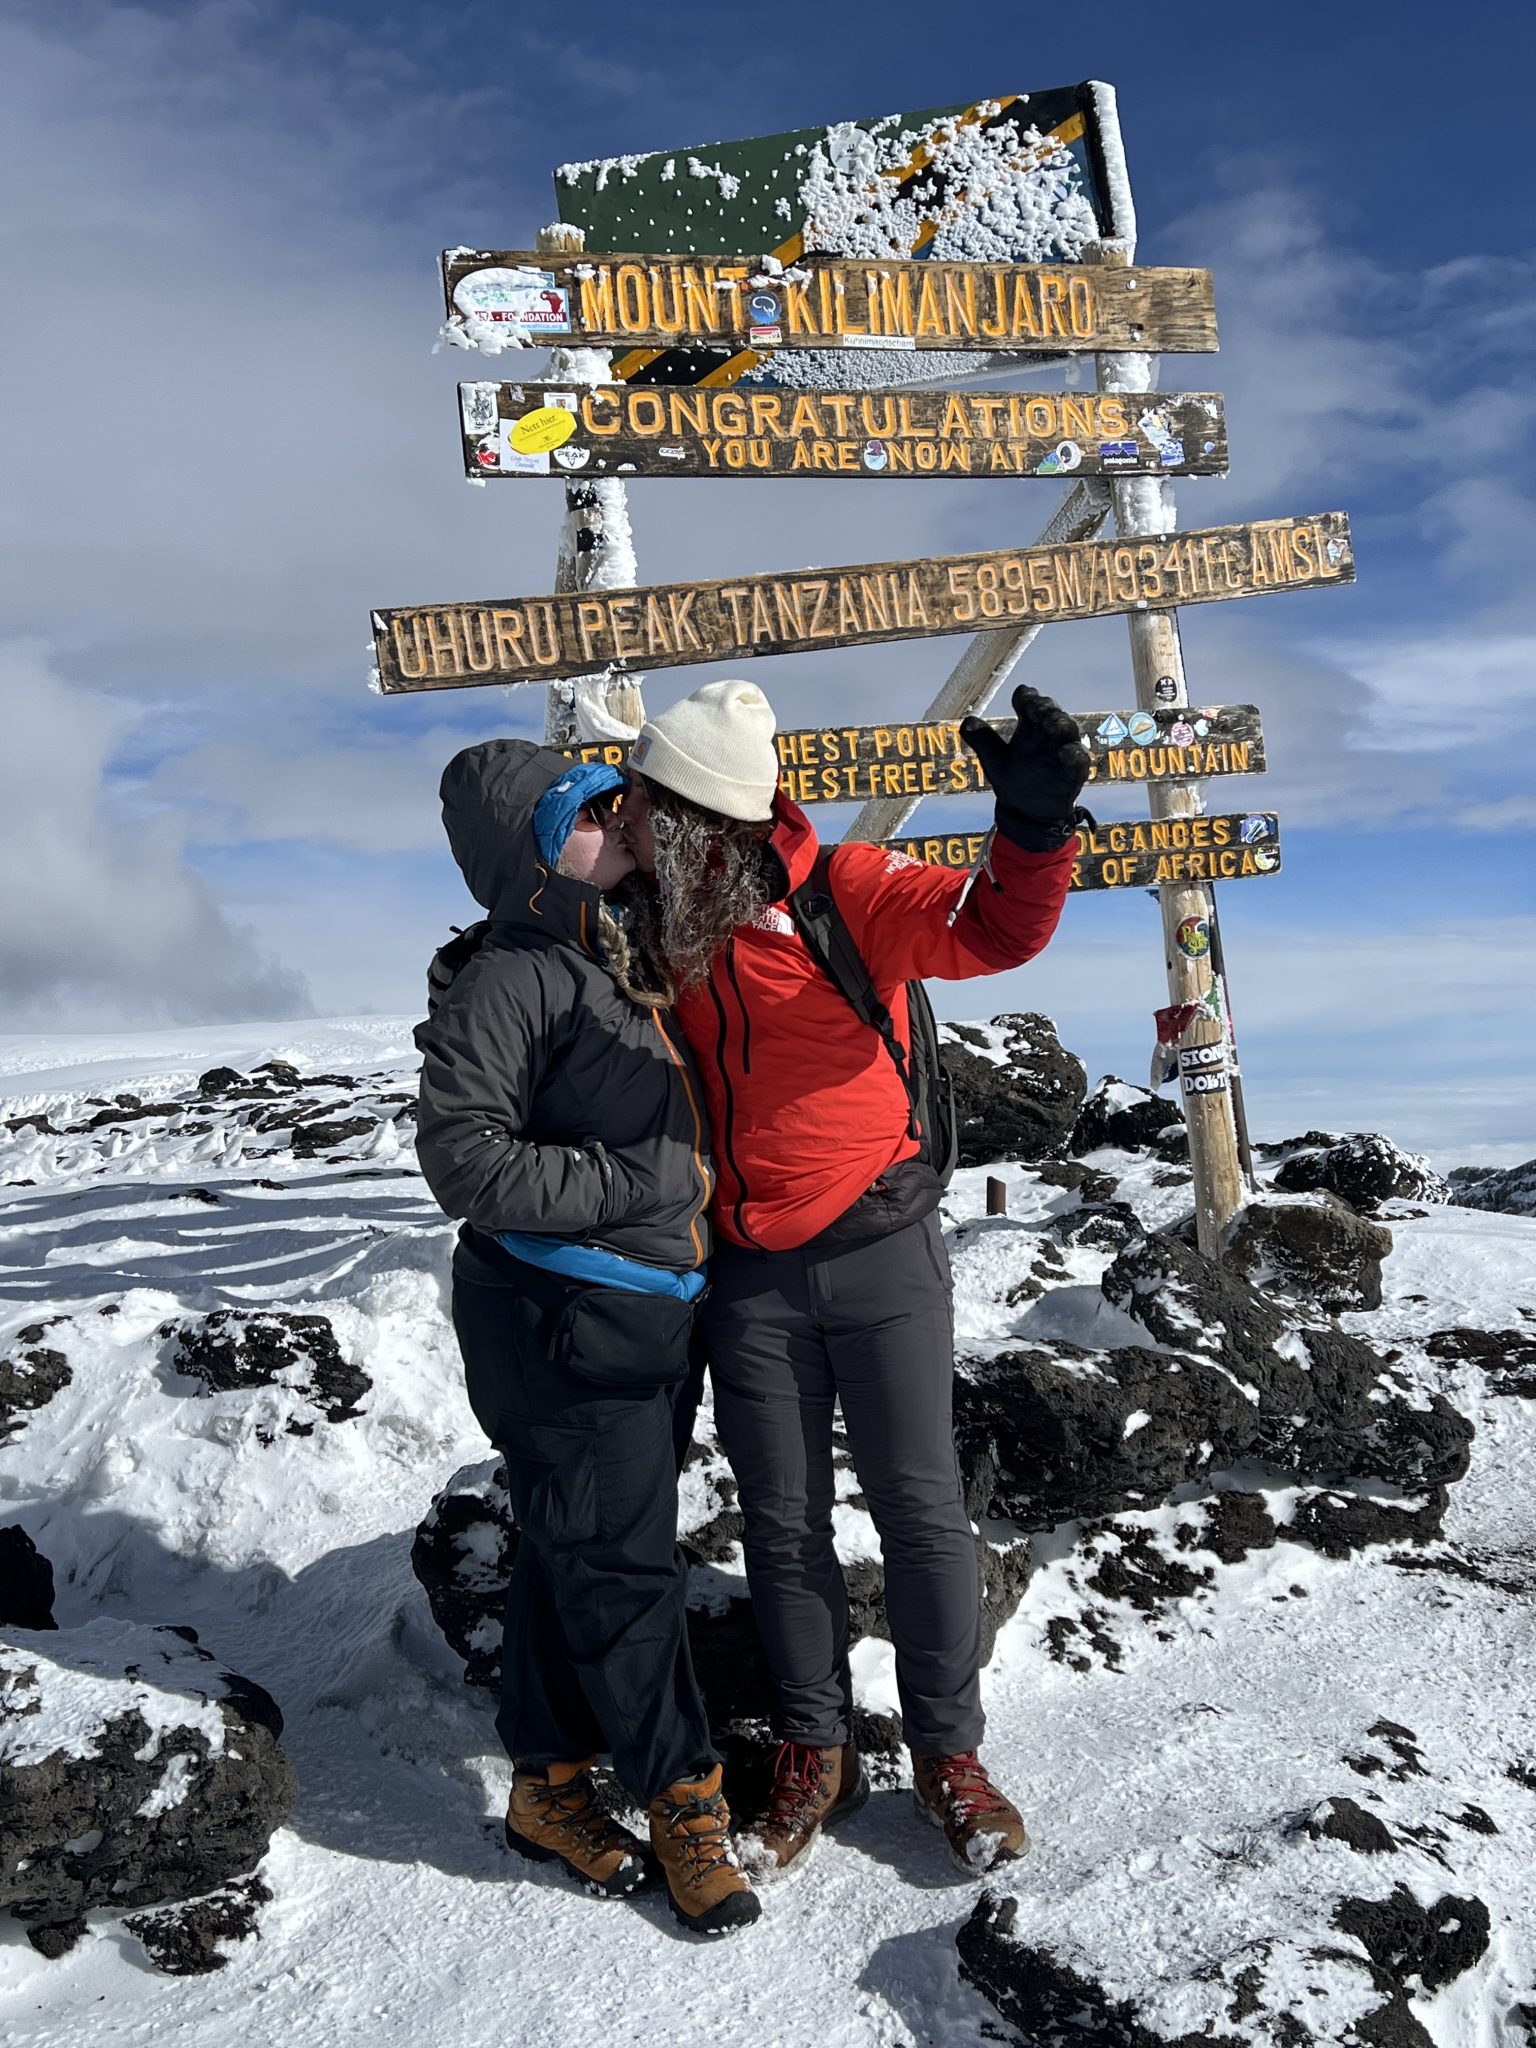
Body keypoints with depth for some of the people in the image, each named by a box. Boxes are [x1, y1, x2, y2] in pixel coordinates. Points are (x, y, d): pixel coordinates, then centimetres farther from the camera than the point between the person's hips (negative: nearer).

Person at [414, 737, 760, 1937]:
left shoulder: (619, 960, 14)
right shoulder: (504, 982, -14)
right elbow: (465, 1155, -21)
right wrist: (624, 1182, -20)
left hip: (647, 1313, 9)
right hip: (560, 1322, -9)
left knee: (573, 1557, 17)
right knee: (622, 1565, 0)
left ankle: (549, 1785, 31)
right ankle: (683, 1796, 17)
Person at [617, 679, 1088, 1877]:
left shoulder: (846, 892, -14)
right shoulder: (658, 922, 1)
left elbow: (994, 930, -27)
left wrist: (1035, 824, -46)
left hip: (877, 1248, -4)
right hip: (746, 1270, 4)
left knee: (918, 1506, 6)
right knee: (783, 1521, 12)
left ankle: (948, 1752, 24)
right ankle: (817, 1754, 29)